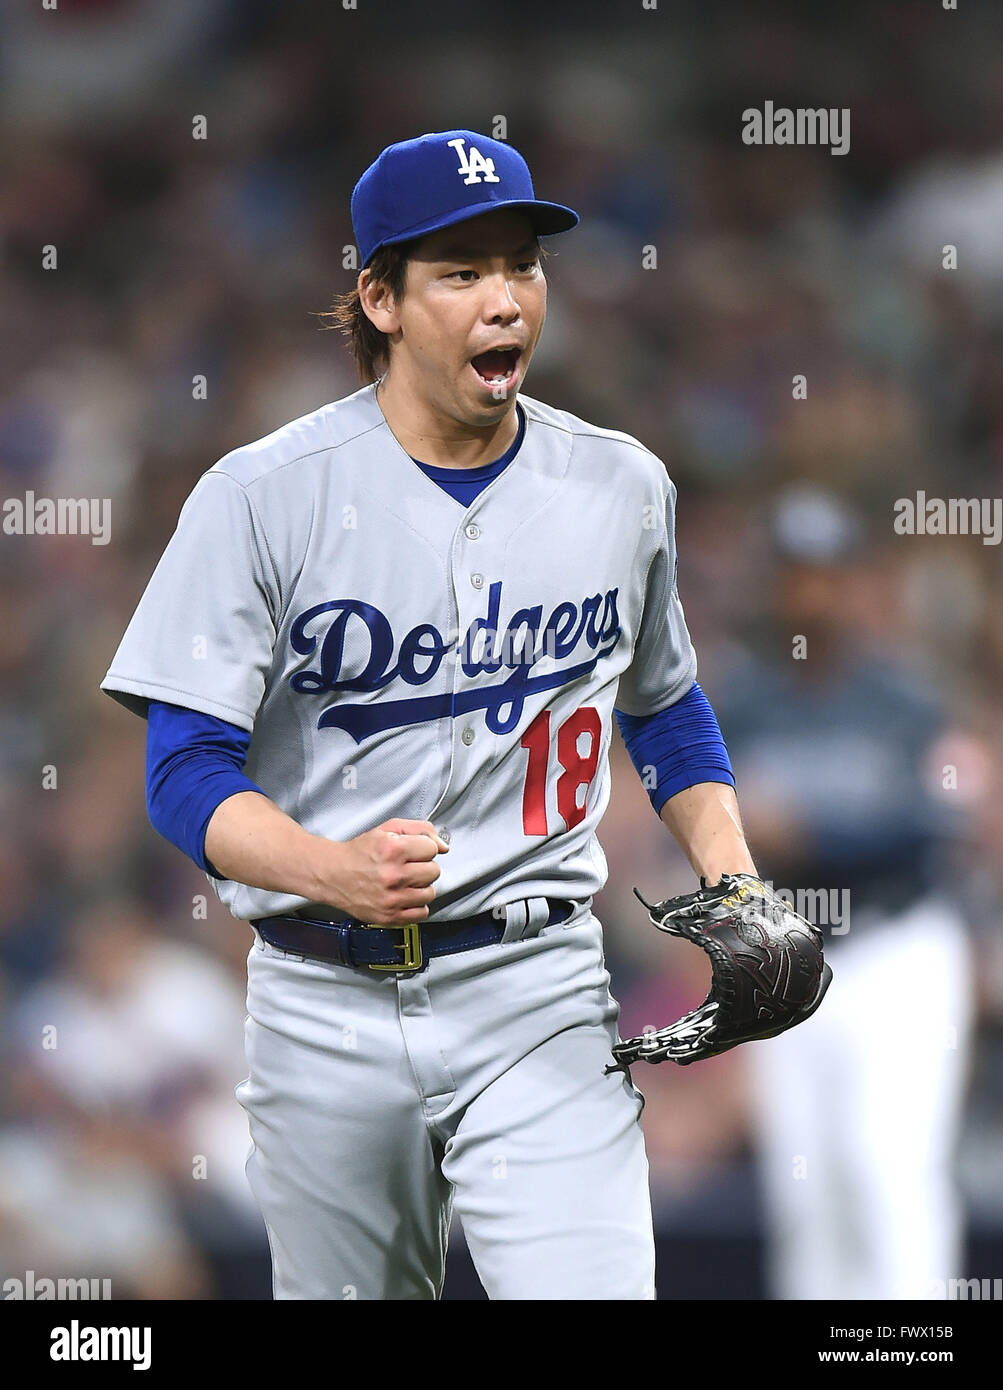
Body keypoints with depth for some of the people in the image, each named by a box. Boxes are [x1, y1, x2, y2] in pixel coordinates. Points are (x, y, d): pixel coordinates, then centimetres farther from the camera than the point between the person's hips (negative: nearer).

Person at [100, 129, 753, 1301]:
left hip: (538, 994, 1)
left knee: (590, 1289, -16)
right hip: (325, 1012, -1)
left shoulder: (621, 488, 6)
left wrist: (737, 893, 6)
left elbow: (664, 706, 22)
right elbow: (187, 773, -10)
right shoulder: (263, 496, -7)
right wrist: (338, 870, -30)